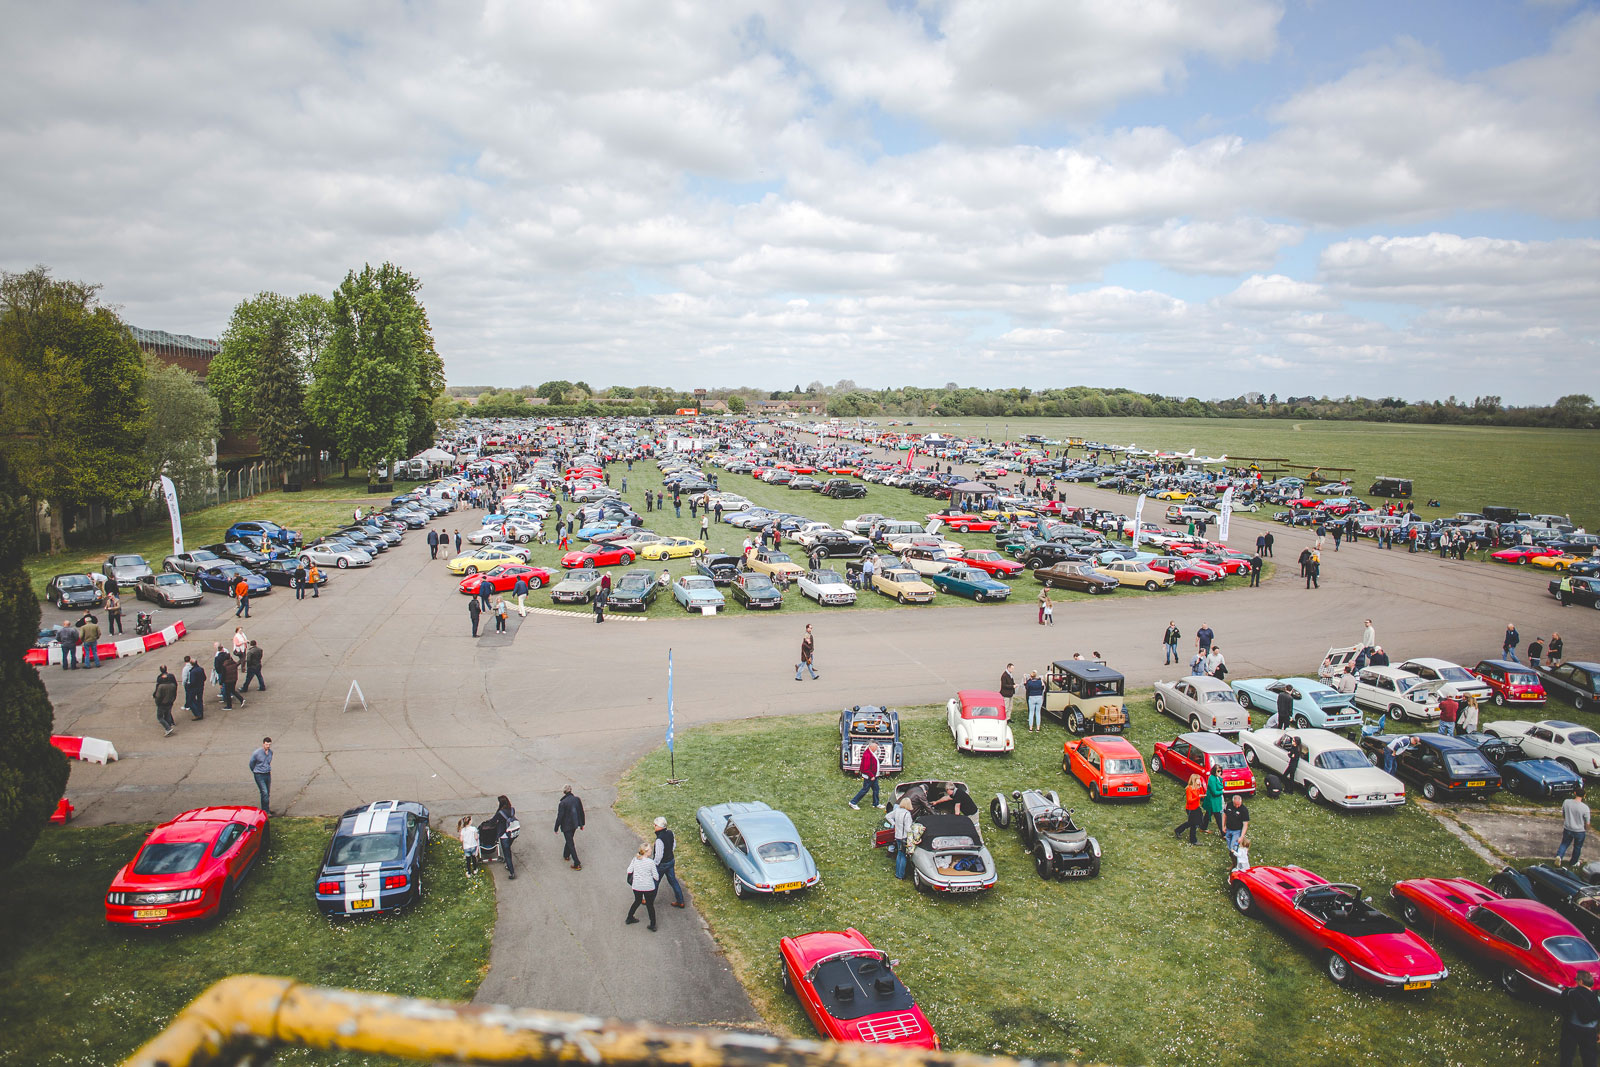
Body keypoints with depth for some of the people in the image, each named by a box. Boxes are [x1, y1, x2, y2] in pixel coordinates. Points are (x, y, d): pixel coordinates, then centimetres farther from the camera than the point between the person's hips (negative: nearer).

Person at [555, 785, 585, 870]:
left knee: (570, 844, 1)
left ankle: (577, 864, 0)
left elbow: (559, 817, -16)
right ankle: (566, 855, 47)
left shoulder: (563, 803, -22)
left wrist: (556, 828, -3)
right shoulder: (577, 799, -6)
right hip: (575, 824, 6)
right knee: (569, 840, 28)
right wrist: (581, 824, 17)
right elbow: (581, 812, 4)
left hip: (566, 826, -6)